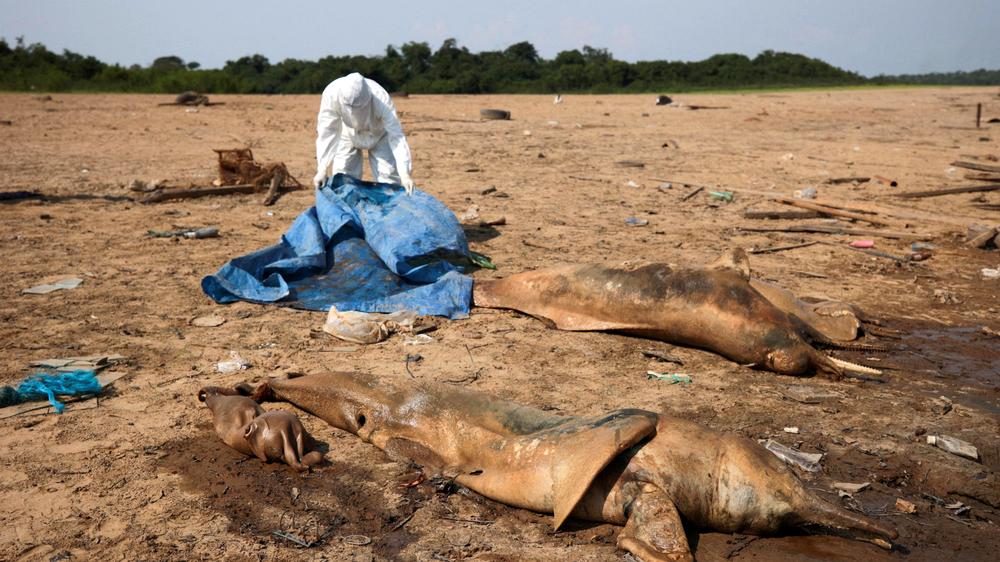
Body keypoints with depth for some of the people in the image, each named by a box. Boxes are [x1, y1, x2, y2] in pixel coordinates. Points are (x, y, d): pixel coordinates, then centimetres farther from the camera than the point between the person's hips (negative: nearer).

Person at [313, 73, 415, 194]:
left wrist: (404, 174, -47)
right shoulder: (331, 94, -37)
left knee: (389, 178, -10)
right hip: (347, 135, 1)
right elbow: (327, 133, -32)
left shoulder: (382, 100, -40)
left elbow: (396, 136, -39)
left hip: (379, 135, -1)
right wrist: (322, 169, -36)